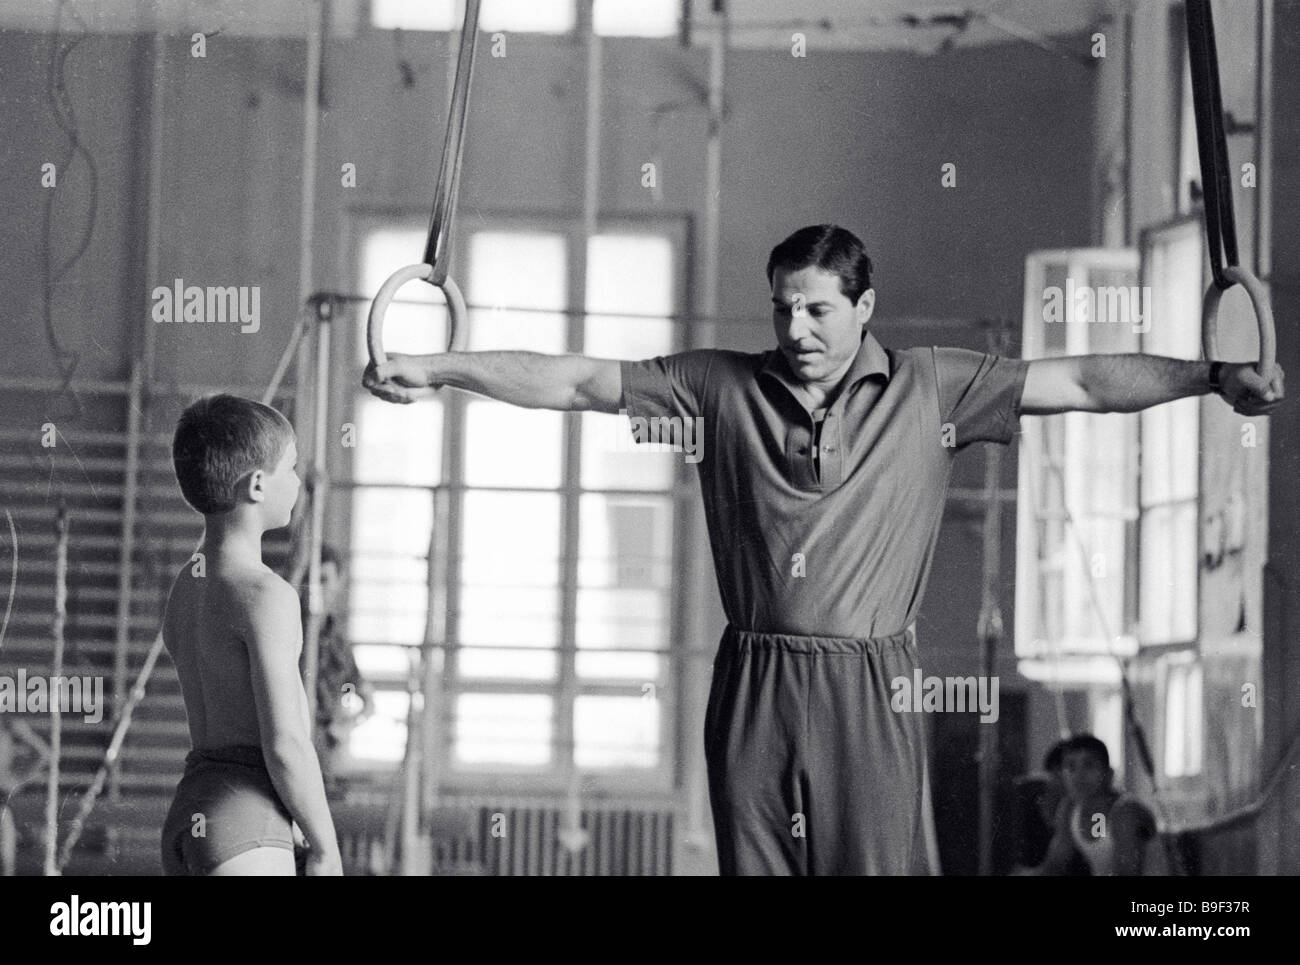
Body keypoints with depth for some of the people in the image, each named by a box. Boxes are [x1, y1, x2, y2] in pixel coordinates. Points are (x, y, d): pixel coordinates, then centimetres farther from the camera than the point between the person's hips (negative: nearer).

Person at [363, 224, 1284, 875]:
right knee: (752, 864, 5)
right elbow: (574, 380, 7)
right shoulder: (724, 386, 7)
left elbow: (1082, 382, 0)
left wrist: (1213, 376, -10)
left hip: (870, 690, -2)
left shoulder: (931, 389, 4)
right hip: (753, 685, 2)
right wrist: (434, 368, 1)